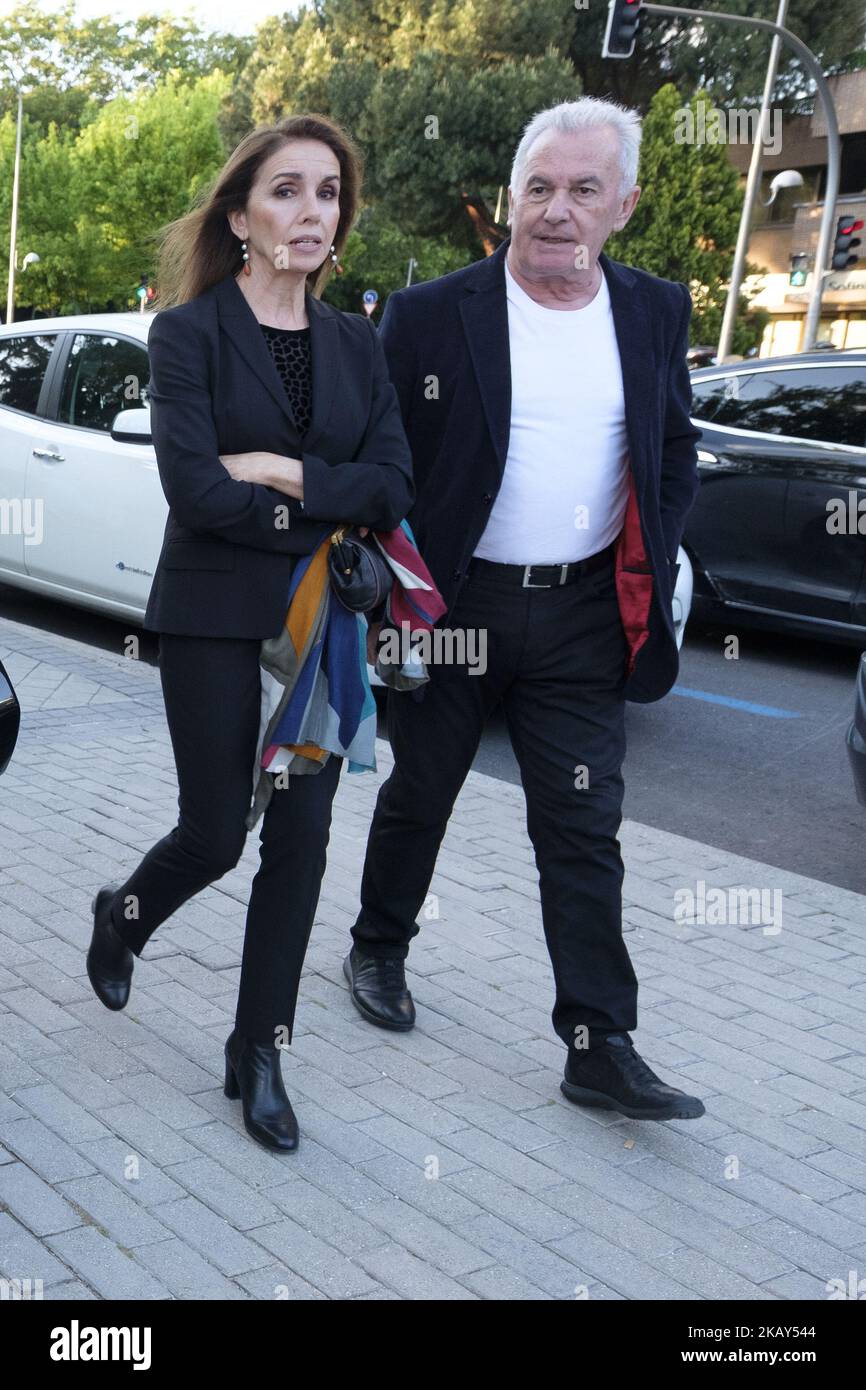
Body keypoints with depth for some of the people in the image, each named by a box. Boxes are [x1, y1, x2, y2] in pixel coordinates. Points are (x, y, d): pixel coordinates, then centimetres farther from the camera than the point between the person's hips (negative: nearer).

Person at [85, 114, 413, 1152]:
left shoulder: (356, 343, 8)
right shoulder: (189, 331, -6)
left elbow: (393, 489, -3)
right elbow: (194, 491, -17)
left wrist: (287, 472, -16)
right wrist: (328, 510, -11)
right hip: (214, 621, -4)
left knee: (300, 838, 3)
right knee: (215, 833, 2)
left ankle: (258, 1054, 18)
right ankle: (123, 914, 37)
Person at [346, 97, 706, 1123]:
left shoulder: (654, 315, 4)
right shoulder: (429, 315, -7)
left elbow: (675, 459, 12)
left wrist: (644, 576, 2)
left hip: (583, 616, 2)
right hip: (453, 605, -2)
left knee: (585, 830, 2)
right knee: (418, 797, 15)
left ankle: (600, 1048, 8)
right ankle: (378, 953, 39)